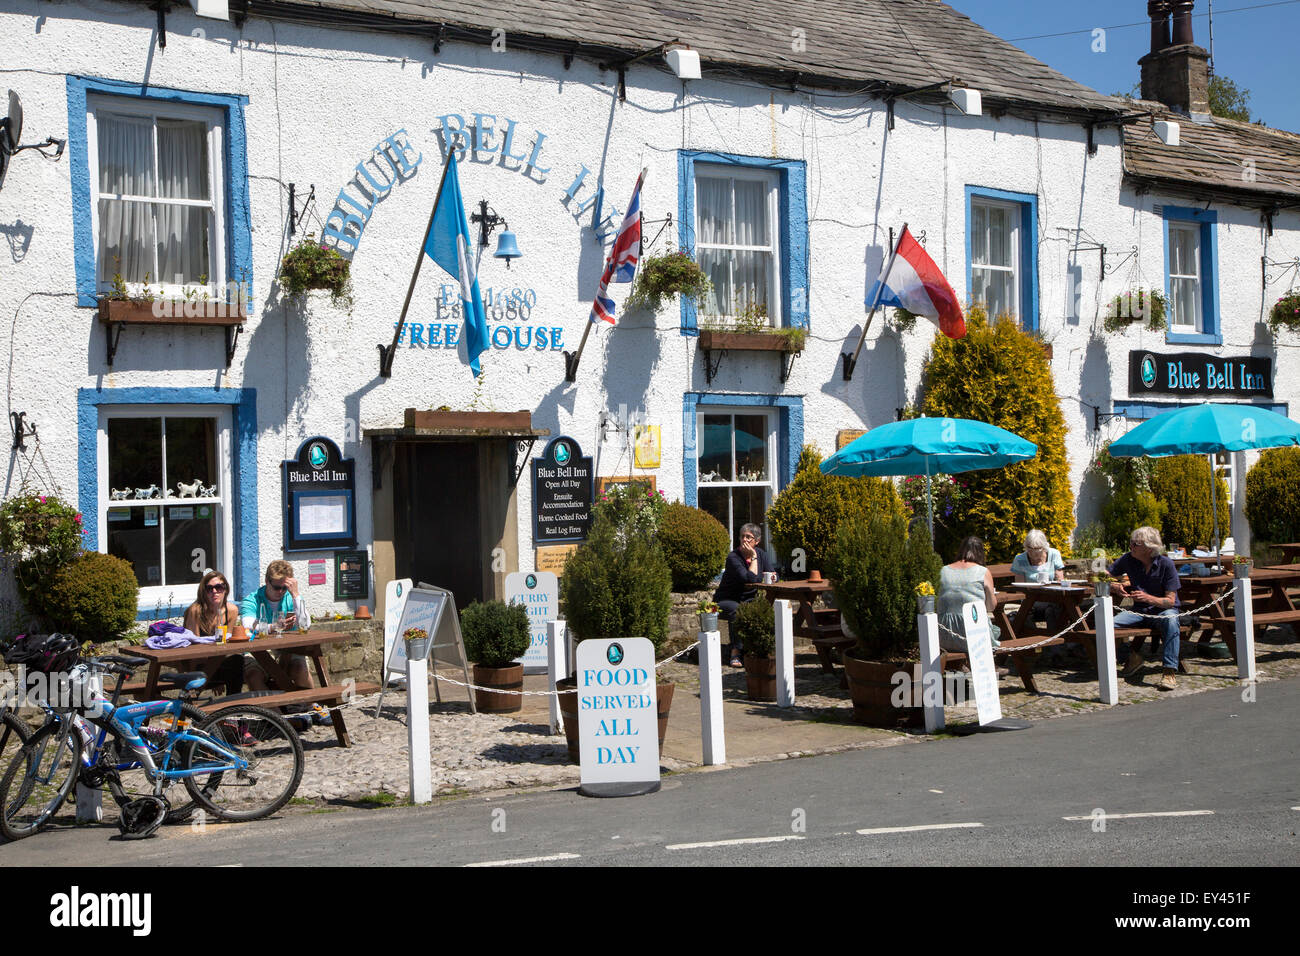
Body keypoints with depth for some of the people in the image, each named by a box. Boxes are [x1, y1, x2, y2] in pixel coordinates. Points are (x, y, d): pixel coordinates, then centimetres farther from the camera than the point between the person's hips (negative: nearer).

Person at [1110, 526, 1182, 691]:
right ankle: (1134, 656, 3)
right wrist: (1116, 586, -18)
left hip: (1163, 609, -3)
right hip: (1139, 611, 3)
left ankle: (1170, 672, -39)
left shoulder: (1166, 564, -13)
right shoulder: (1128, 560, -4)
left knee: (1170, 620, -40)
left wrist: (1148, 598, -34)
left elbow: (1170, 601, -15)